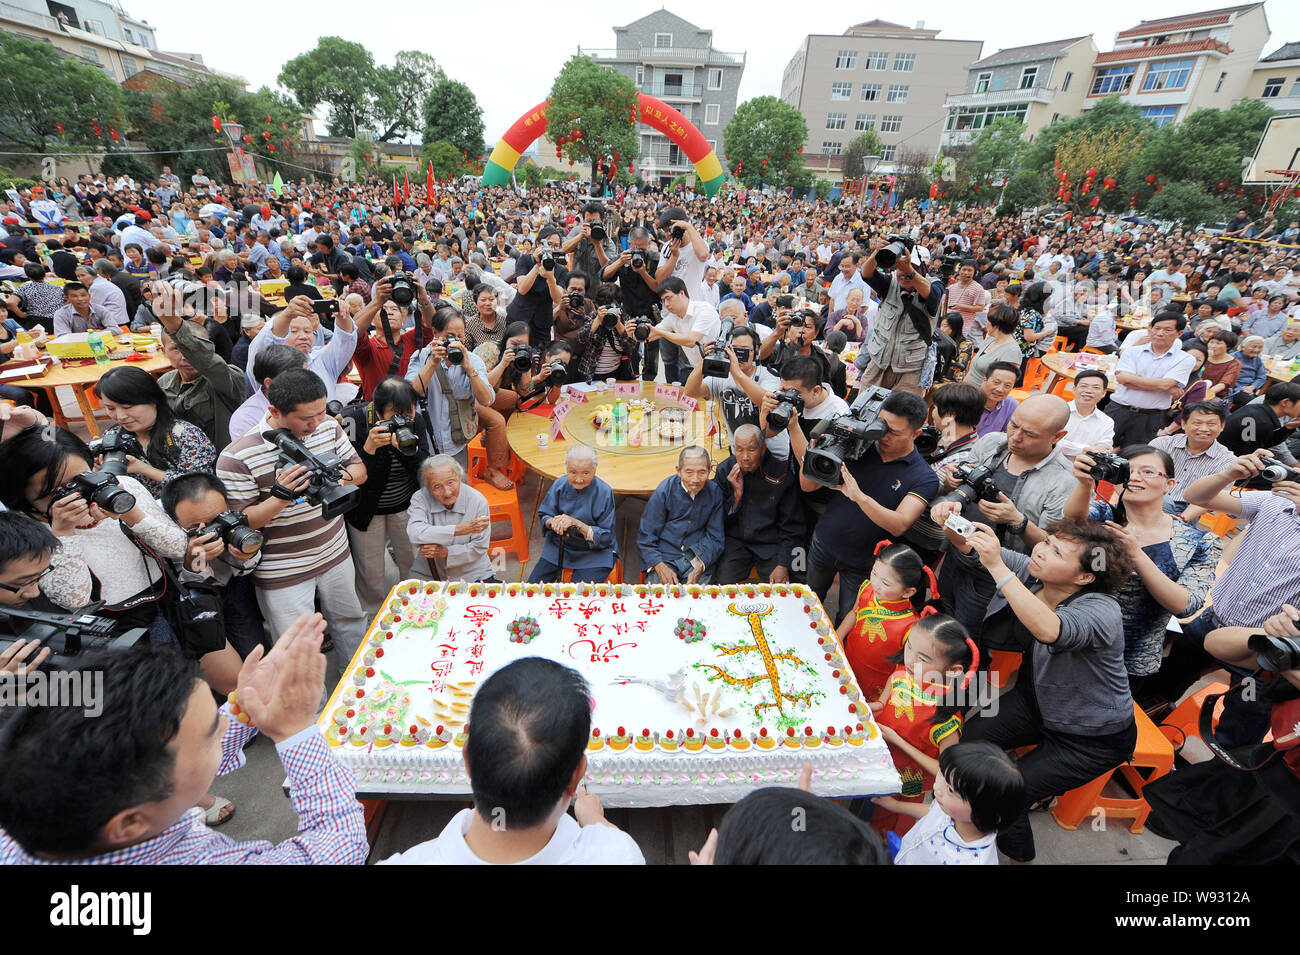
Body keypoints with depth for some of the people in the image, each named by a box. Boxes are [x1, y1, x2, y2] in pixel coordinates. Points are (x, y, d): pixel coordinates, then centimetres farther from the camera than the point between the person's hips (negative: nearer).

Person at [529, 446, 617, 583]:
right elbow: (543, 516, 4)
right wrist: (553, 522, -19)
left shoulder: (604, 492, -16)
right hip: (558, 546, 4)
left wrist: (577, 524, -27)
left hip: (595, 552, -4)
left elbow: (606, 538, -15)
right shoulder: (559, 485, -5)